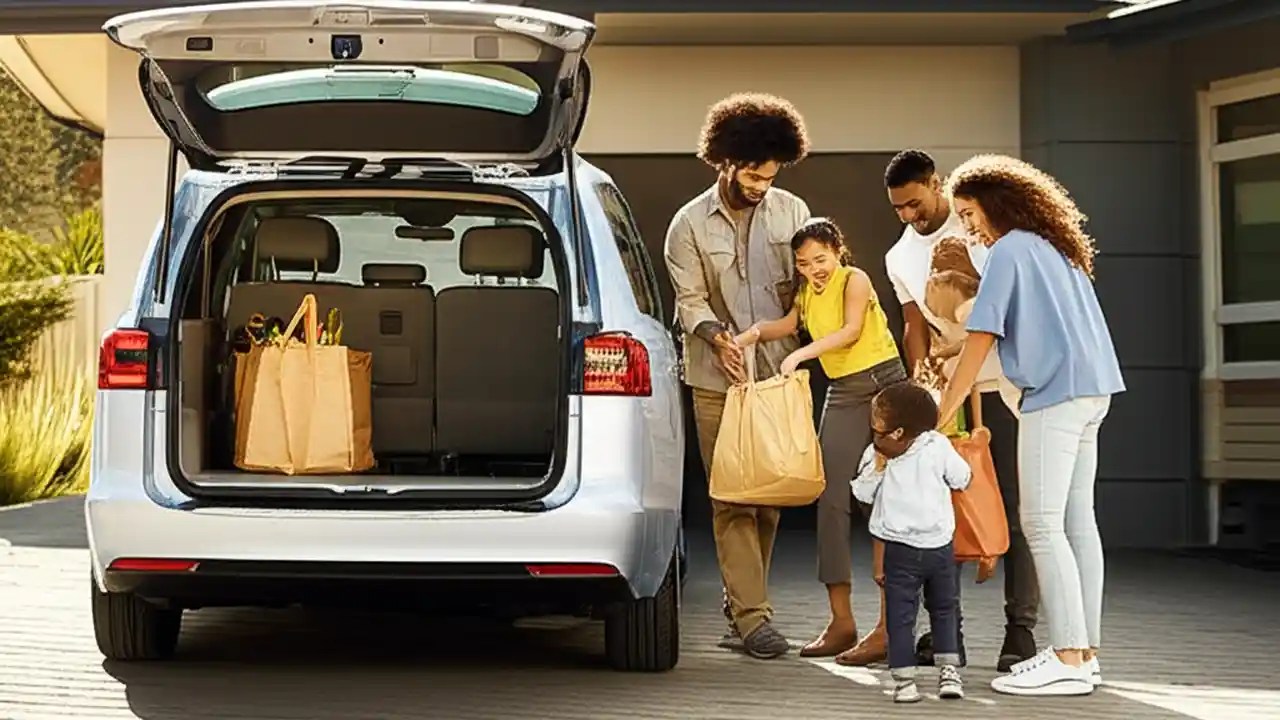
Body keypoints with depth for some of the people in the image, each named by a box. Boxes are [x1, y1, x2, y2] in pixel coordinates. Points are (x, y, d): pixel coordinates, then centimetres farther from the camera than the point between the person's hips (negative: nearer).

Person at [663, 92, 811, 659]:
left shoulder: (791, 212, 7)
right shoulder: (691, 223, 2)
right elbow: (689, 299, 1)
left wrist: (801, 350, -4)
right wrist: (717, 337, -17)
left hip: (780, 374, 2)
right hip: (718, 380, -2)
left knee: (770, 496, 5)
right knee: (732, 499, -6)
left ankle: (740, 608, 17)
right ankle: (752, 617, -7)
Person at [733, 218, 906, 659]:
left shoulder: (854, 280, -8)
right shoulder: (807, 291, 12)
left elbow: (852, 331, -19)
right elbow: (791, 323, 24)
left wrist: (802, 354, -28)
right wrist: (750, 336, 6)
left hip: (883, 385, -7)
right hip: (842, 393, 7)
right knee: (832, 499, -2)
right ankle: (841, 619, 0)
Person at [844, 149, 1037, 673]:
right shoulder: (899, 258, 12)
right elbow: (915, 324, 12)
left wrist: (956, 345, -19)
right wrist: (920, 372, -7)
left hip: (1001, 384, -5)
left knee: (1013, 508, -5)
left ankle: (1020, 630, -3)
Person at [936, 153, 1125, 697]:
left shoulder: (1009, 250, -5)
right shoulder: (1056, 248, 20)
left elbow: (982, 338, -8)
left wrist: (942, 412, -5)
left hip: (1055, 391, -9)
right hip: (1092, 388, 9)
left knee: (1042, 523, -11)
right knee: (1076, 520, 9)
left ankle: (1068, 660, -15)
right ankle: (1084, 652, 9)